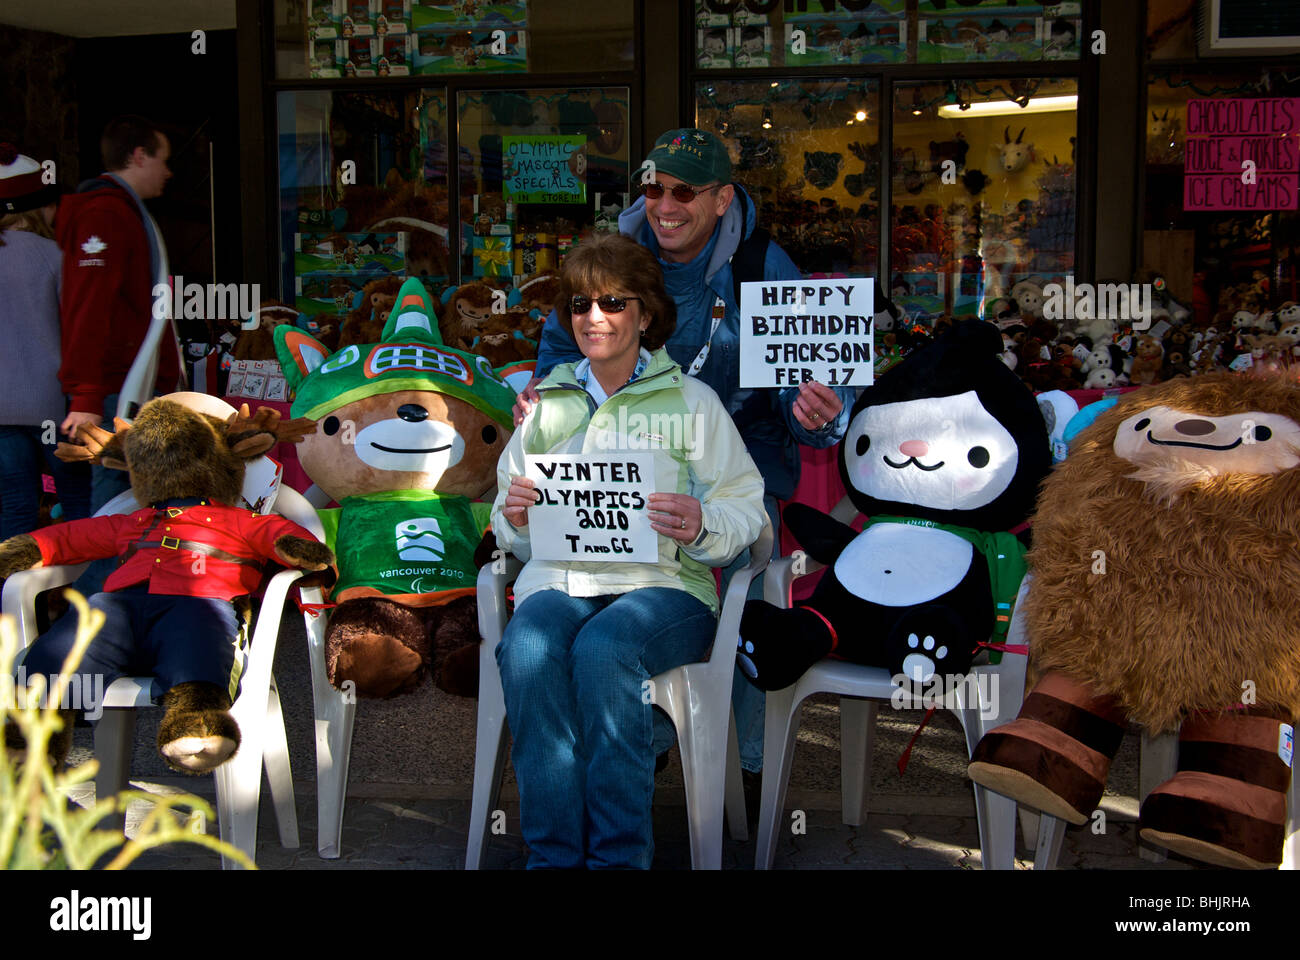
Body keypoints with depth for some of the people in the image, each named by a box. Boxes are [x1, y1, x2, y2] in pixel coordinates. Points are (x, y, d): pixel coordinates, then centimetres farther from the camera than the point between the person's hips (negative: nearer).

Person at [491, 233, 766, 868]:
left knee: (601, 648, -35)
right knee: (527, 648, -32)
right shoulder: (546, 405, 23)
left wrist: (700, 526, -17)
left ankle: (620, 855, -25)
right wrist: (514, 517, -1)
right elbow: (511, 537, 23)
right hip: (558, 581, 2)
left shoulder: (691, 400, 14)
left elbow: (747, 513, 5)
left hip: (662, 582, -2)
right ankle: (553, 853, -26)